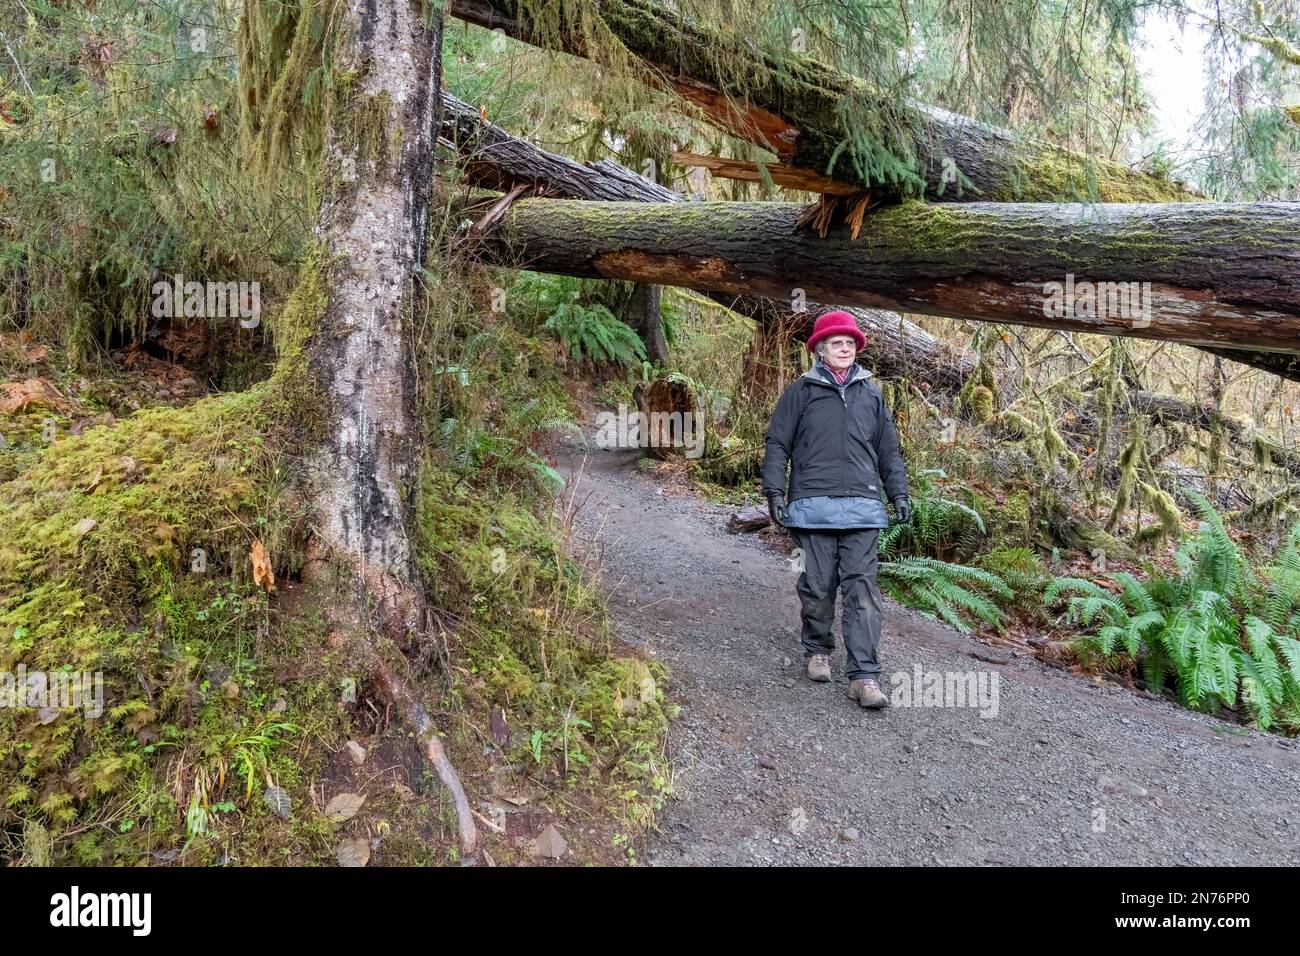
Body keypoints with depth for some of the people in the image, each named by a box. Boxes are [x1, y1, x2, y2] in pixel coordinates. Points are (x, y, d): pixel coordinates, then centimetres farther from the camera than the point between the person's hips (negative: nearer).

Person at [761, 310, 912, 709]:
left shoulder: (871, 393, 17)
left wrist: (899, 493, 15)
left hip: (862, 507, 2)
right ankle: (817, 651, 27)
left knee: (862, 590, -4)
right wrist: (775, 491, -2)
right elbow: (777, 444, 6)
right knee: (818, 586, 5)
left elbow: (889, 449, 22)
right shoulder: (801, 391, 6)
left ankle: (864, 675, -4)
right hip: (814, 506, -2)